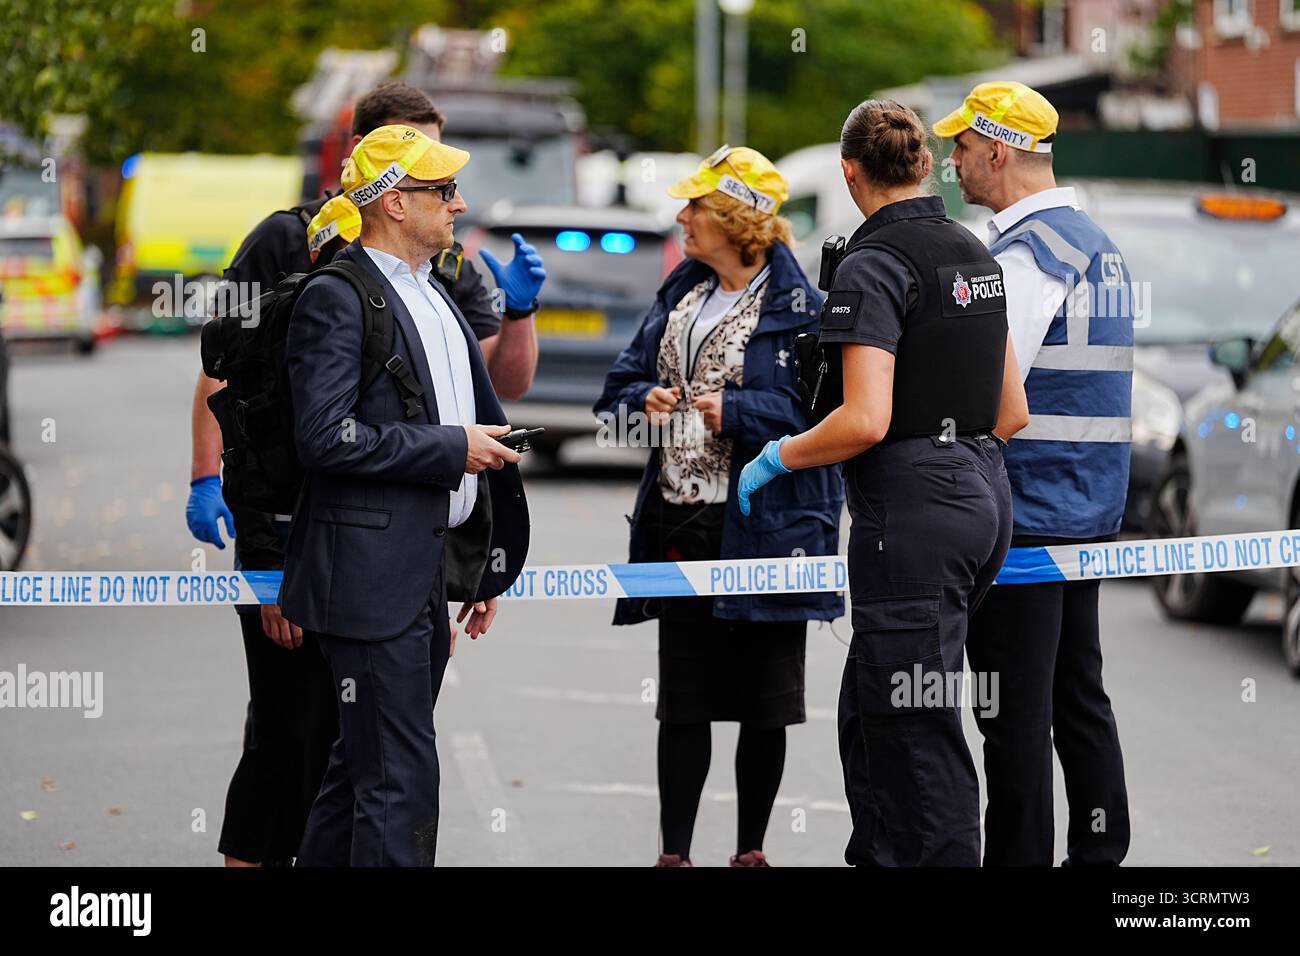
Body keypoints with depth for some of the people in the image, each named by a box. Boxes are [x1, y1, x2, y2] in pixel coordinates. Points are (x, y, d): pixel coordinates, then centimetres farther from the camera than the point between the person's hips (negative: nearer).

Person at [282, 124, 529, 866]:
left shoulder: (435, 295, 18)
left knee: (362, 770, 14)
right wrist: (451, 448, -14)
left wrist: (490, 566, 23)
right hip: (370, 575, -9)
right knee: (401, 779, -10)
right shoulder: (337, 299, -11)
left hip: (427, 574, 9)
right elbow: (328, 437, -20)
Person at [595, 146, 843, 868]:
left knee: (764, 701, 4)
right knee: (682, 699, 8)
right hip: (680, 521, 6)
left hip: (763, 528, -6)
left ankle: (750, 849, 16)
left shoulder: (797, 306, -10)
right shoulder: (681, 291, 13)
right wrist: (646, 398, -4)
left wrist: (734, 411, -22)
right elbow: (623, 380, 17)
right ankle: (674, 851, 13)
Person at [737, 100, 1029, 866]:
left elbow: (865, 421, -22)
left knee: (917, 732, -5)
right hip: (984, 494, 9)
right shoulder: (974, 253, 12)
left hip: (912, 513, -9)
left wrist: (776, 458, -7)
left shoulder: (874, 265, -13)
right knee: (870, 711, 18)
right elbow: (1012, 413, 14)